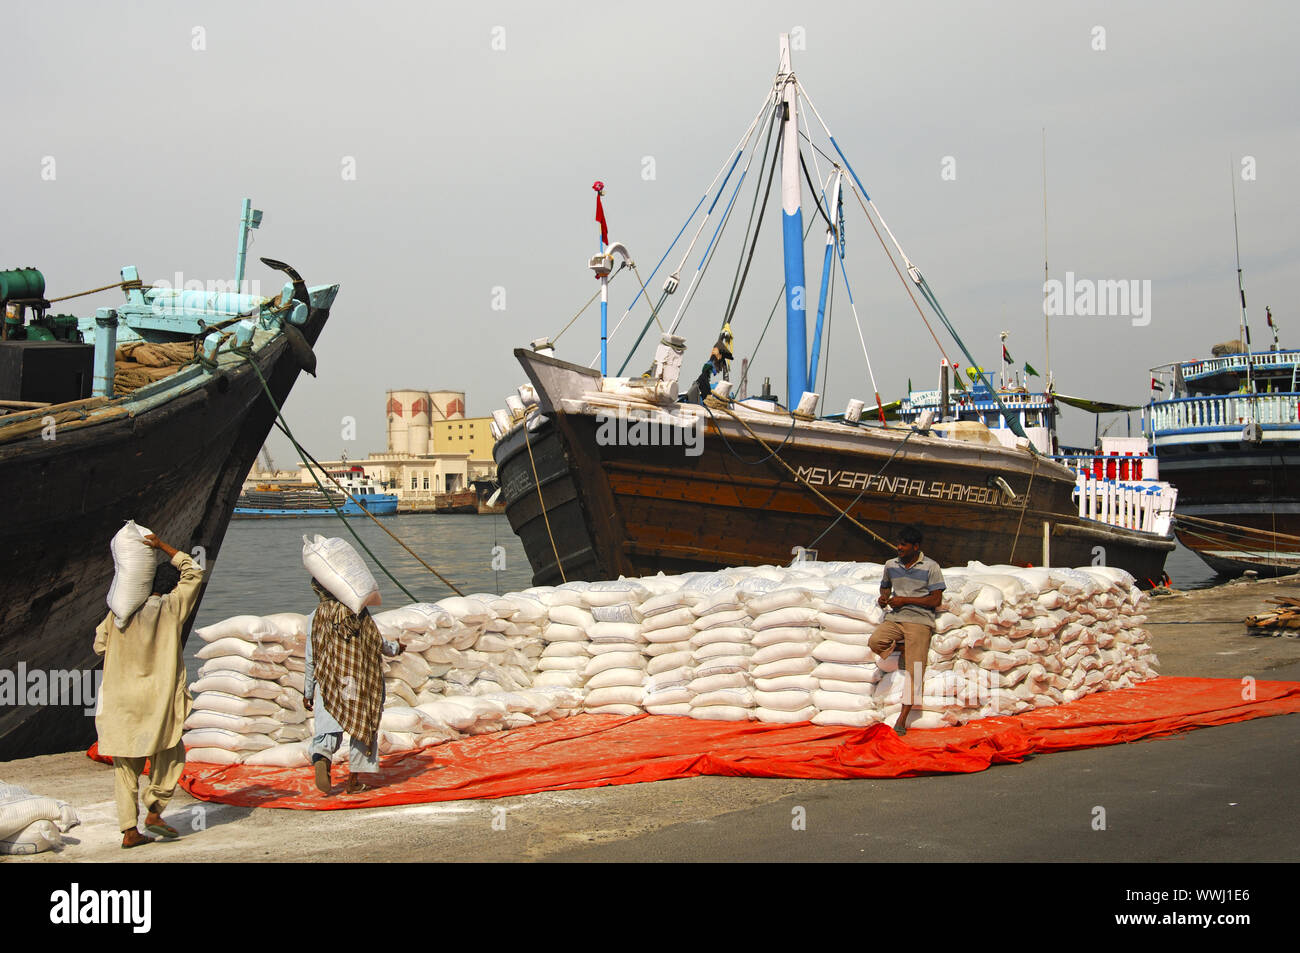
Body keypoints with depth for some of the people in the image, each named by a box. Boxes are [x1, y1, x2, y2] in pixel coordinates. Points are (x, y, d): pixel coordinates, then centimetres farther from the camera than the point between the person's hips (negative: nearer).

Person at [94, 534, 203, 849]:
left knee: (126, 764, 7)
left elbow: (100, 645, 7)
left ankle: (129, 830, 6)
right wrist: (163, 546, 9)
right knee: (171, 754, 13)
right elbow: (194, 573, 7)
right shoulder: (172, 607, -3)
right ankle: (154, 811, 3)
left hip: (120, 698, 4)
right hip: (157, 696, -4)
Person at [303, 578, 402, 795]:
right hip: (360, 683, 1)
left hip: (329, 681, 0)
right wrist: (396, 648, 29)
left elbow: (311, 658, 0)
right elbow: (379, 643, 5)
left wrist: (308, 692, 9)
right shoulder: (359, 611, 0)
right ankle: (354, 781, 13)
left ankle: (321, 757, -31)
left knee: (328, 727, 0)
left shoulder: (317, 616, -2)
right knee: (362, 727, 11)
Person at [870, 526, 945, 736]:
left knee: (913, 669, -12)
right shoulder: (891, 565, 12)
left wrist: (905, 600, -10)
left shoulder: (930, 567, -2)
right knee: (875, 642, -28)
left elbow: (936, 600, -5)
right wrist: (884, 597, 5)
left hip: (920, 620, -4)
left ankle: (902, 719, -9)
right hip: (895, 618, 4)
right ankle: (903, 646, 1)